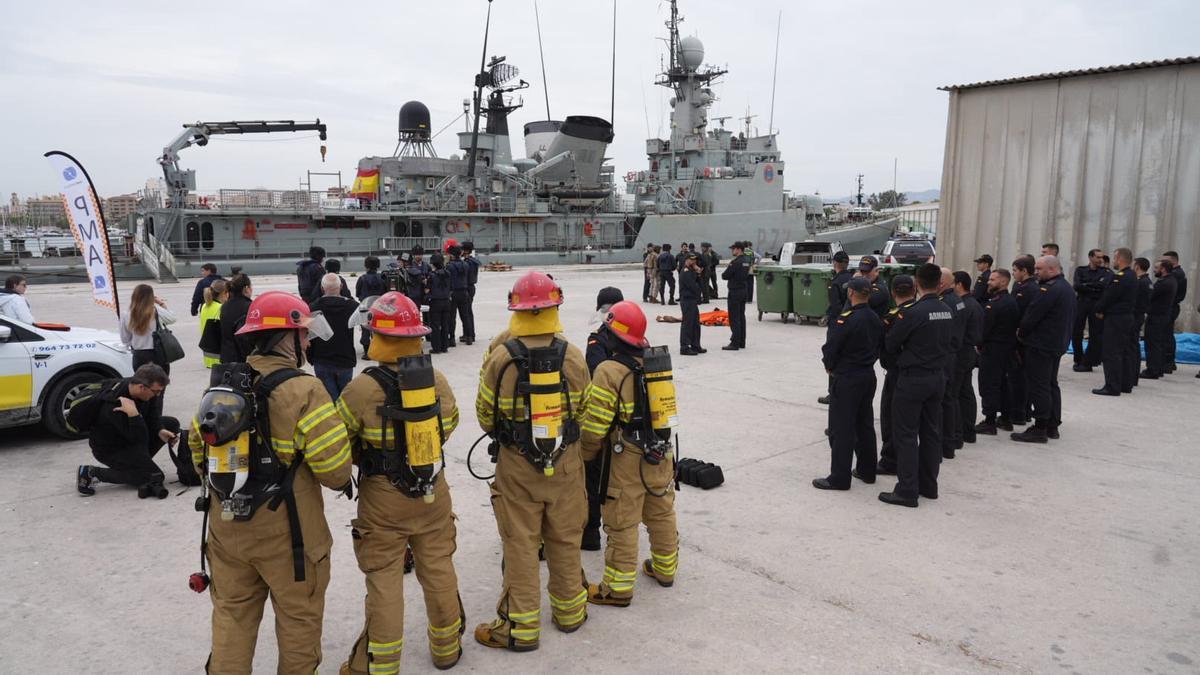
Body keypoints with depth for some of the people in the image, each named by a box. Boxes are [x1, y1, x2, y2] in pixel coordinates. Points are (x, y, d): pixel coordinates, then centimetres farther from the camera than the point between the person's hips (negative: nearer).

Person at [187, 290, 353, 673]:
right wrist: (341, 480, 0)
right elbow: (335, 468, -23)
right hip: (286, 533, -5)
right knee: (298, 615, 16)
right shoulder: (303, 390, -20)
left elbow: (198, 445, 12)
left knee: (232, 613, 21)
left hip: (226, 528, 6)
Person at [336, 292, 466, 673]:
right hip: (432, 490, 4)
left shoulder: (362, 389, -20)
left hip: (382, 498, -3)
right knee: (438, 571, 18)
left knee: (385, 582, 10)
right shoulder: (436, 378, -9)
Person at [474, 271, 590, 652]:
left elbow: (485, 416, -3)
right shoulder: (573, 356, -9)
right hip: (565, 462, 2)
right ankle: (570, 612, 34)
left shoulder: (500, 358, -14)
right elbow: (583, 411, 2)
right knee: (565, 541, 17)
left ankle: (520, 627, 18)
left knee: (520, 545, 9)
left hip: (517, 465, -2)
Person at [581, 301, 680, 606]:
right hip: (661, 454, 7)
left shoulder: (609, 371, -19)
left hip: (626, 460, -7)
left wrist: (586, 454, -2)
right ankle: (665, 569, 39)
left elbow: (594, 424, -18)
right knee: (661, 513, 21)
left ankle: (618, 588, 16)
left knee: (621, 524, 5)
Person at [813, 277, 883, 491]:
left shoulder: (846, 319, -19)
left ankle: (839, 478, 1)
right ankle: (866, 470, 27)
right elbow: (879, 347, 11)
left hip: (846, 379, -8)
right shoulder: (875, 319, 5)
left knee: (841, 428, -2)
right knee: (865, 424, 17)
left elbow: (831, 348, -17)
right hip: (868, 375, 8)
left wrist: (830, 367, 1)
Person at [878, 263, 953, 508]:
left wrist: (902, 356, 11)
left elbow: (890, 343, -8)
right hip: (938, 377, 7)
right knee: (931, 433, 14)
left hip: (913, 378, -7)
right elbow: (947, 344, 13)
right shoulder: (947, 312, 3)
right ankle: (928, 486, 23)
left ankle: (907, 491, 1)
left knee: (906, 435, -1)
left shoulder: (912, 312, -18)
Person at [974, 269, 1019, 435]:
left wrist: (980, 344, -4)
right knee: (1002, 382, 18)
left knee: (988, 385, -4)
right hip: (1008, 347, 9)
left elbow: (985, 326, -19)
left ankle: (989, 422, -2)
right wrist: (1011, 342, 16)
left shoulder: (994, 303, -20)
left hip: (992, 349, -9)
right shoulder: (1012, 301, 9)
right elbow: (1016, 324, 14)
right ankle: (1005, 417, 26)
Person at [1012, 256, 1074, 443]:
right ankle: (1052, 426, 23)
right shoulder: (1065, 287, 14)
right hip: (1058, 343, 11)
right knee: (1051, 384, 17)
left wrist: (1021, 333, -3)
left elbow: (1032, 315, -21)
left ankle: (1040, 429, -3)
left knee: (1039, 386, -6)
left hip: (1041, 344, -10)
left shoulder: (1048, 289, -19)